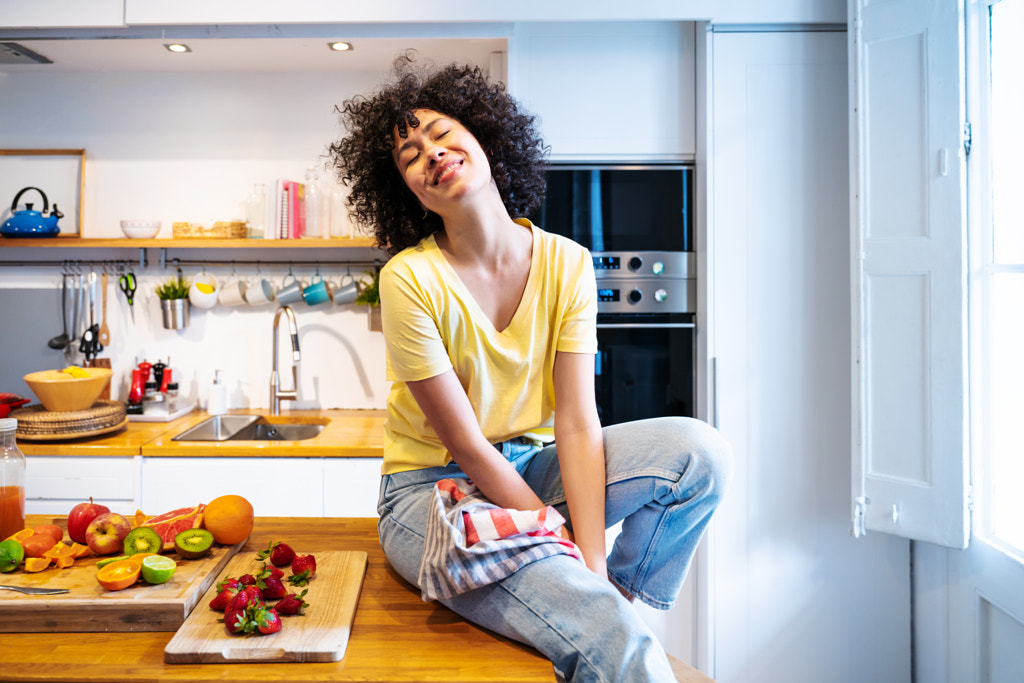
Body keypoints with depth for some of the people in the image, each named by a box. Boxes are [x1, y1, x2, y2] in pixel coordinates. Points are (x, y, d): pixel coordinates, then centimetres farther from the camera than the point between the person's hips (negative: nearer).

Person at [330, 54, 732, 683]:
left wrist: (596, 566, -21)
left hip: (529, 472, 5)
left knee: (700, 449, -16)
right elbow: (466, 446, -17)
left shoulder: (566, 264, -6)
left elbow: (576, 422, -12)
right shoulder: (411, 279, -18)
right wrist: (571, 559, -17)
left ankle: (619, 607, -2)